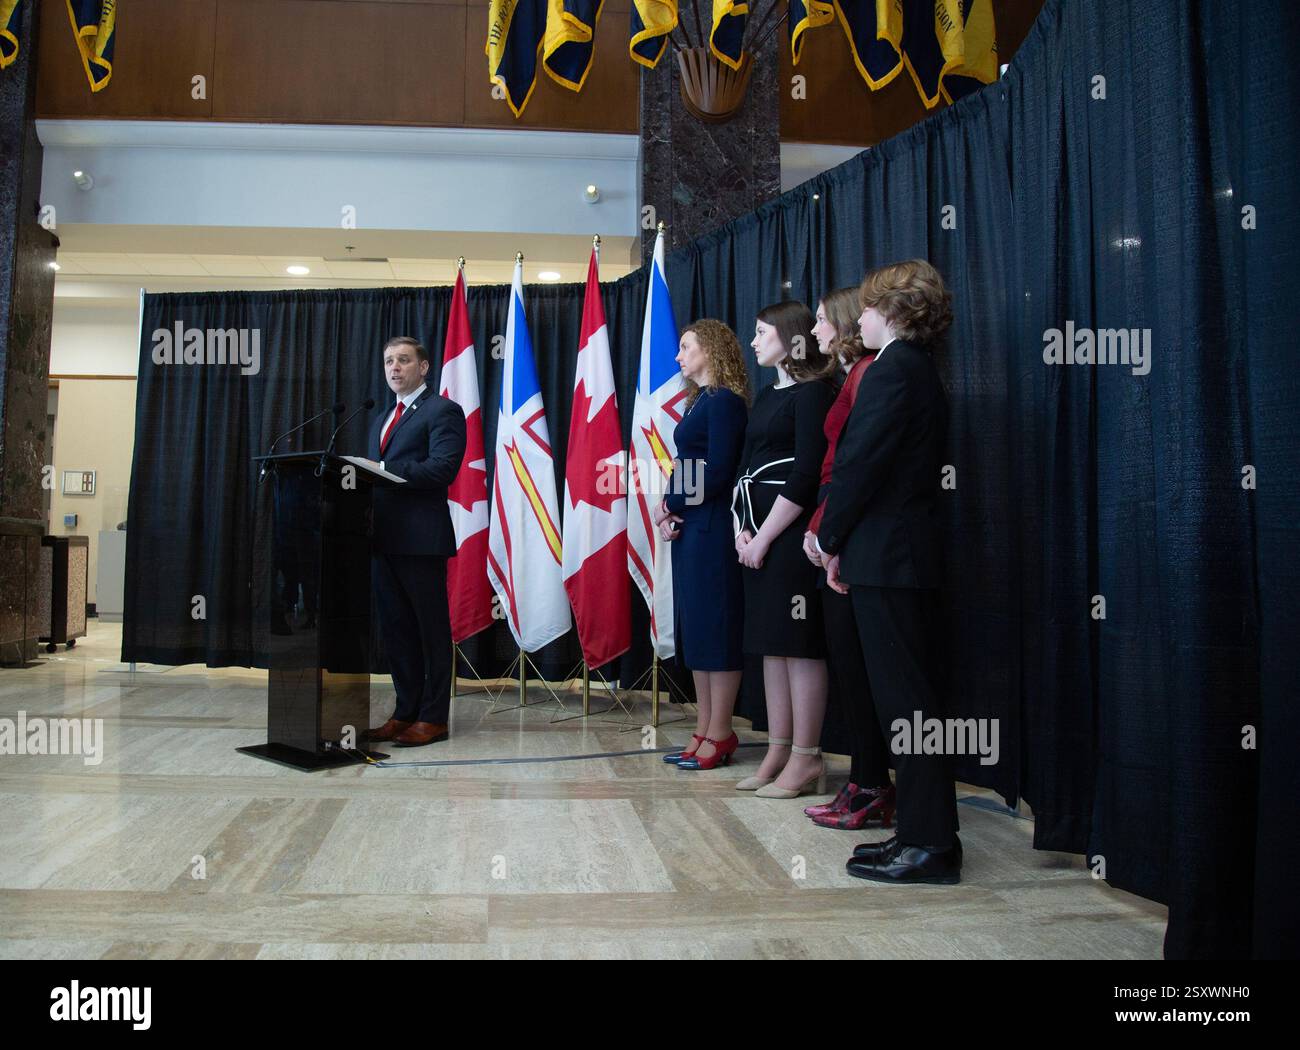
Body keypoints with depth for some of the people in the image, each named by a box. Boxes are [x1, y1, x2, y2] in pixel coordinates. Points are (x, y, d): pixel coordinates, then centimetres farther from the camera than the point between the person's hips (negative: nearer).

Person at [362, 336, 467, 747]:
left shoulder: (442, 411, -3)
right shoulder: (381, 419, 24)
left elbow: (443, 467, -16)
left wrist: (384, 471, -20)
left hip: (421, 539, -8)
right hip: (383, 539, 8)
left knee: (431, 631, 0)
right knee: (396, 630, 11)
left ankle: (433, 719, 7)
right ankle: (405, 713, 20)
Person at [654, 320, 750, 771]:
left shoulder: (724, 401, -9)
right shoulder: (698, 401, 18)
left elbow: (718, 473, -17)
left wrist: (670, 505, -6)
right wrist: (668, 513, -2)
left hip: (712, 528, -9)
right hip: (687, 527, 9)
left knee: (716, 627, -3)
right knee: (694, 628, 10)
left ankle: (720, 734, 5)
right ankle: (704, 731, 18)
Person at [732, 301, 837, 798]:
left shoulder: (813, 392, -8)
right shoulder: (766, 396, 19)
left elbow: (805, 474, -15)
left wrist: (765, 536, -14)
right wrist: (741, 529, 3)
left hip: (792, 531, -9)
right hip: (758, 533, 9)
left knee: (799, 643, -4)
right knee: (772, 643, 10)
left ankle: (806, 758, 4)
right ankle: (778, 752, 18)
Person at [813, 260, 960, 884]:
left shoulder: (891, 370, -12)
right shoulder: (920, 371, 19)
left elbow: (860, 464, -17)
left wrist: (831, 540, -5)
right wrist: (839, 539, 13)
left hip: (884, 556, -10)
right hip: (911, 554, 10)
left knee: (905, 699, -5)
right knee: (908, 694, 13)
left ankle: (930, 844, 3)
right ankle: (923, 832, 21)